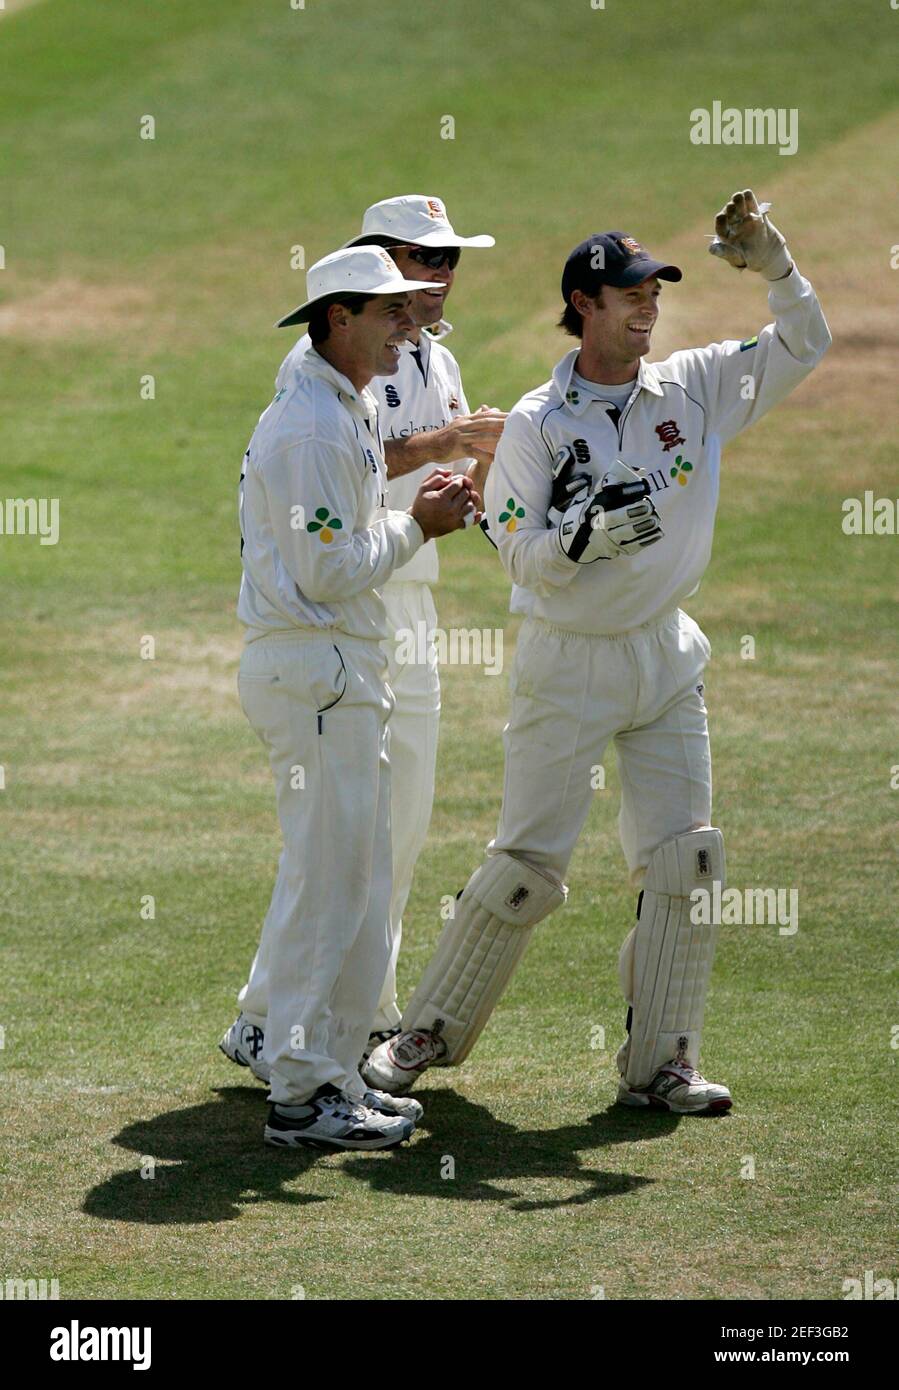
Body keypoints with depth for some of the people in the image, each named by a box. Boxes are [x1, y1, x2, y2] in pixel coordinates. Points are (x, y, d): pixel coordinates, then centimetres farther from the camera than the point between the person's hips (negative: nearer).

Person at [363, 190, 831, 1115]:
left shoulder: (693, 389, 2)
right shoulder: (537, 424, -10)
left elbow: (803, 345, 4)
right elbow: (518, 554, -13)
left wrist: (773, 265, -12)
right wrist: (592, 536, -30)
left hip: (665, 659, 5)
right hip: (567, 665, -4)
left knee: (684, 862, 1)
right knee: (528, 863, -5)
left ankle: (659, 1064, 9)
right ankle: (429, 1033, 10)